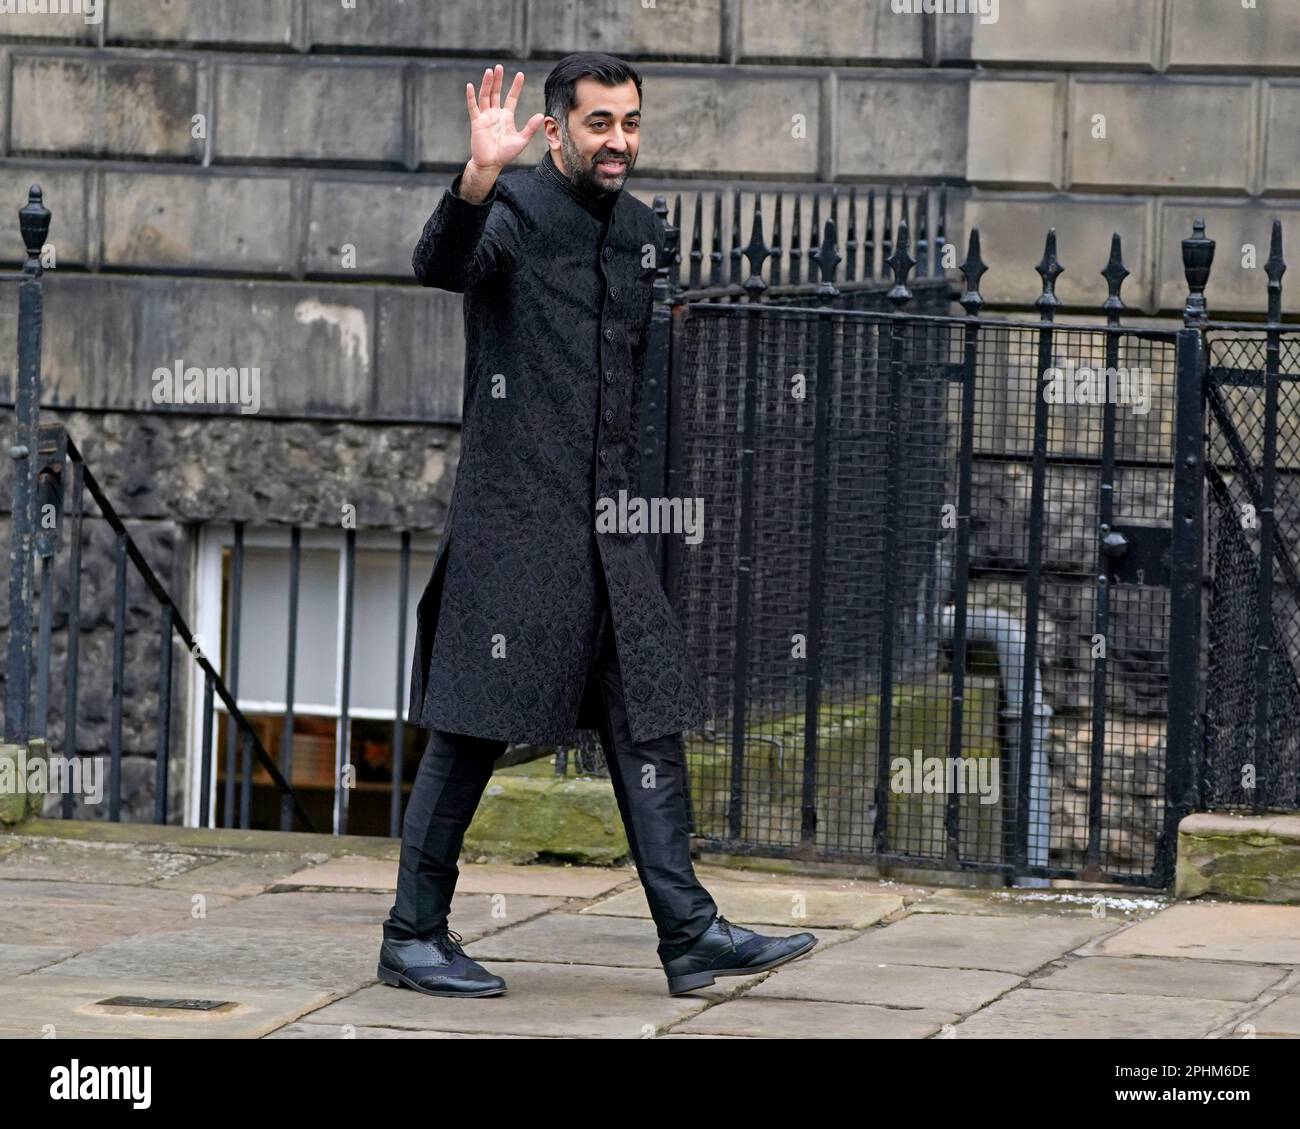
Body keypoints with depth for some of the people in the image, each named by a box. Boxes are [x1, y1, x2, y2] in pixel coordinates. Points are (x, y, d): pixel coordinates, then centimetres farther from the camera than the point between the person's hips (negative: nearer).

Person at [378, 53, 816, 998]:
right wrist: (478, 177, -45)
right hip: (515, 519, -7)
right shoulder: (518, 209, -7)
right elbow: (441, 264, -29)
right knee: (474, 728, -2)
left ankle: (690, 934, 5)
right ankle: (415, 935, 7)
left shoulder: (642, 230, 14)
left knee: (648, 723, 4)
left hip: (610, 522, 7)